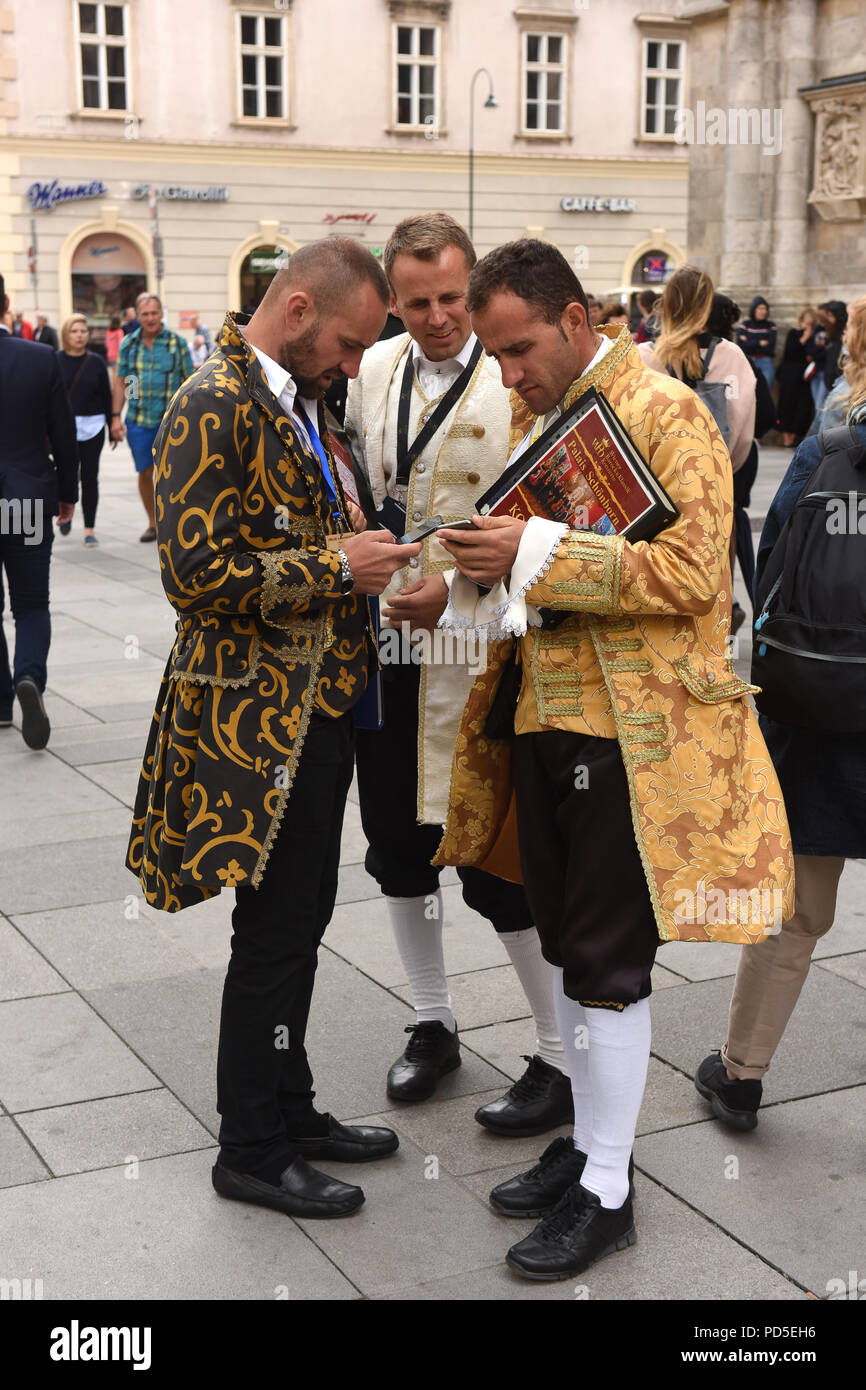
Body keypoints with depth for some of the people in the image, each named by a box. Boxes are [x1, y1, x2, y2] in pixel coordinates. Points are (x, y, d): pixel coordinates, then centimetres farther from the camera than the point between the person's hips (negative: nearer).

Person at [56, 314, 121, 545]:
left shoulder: (96, 362, 6)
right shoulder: (55, 361, 1)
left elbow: (106, 396, 9)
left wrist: (113, 428, 7)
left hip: (92, 428, 2)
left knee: (90, 478, 2)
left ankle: (89, 529, 9)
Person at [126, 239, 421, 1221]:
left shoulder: (297, 398, 13)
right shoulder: (215, 406, -17)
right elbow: (197, 573, -24)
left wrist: (361, 560, 8)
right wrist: (335, 566, -19)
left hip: (315, 708, 9)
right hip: (261, 719, -9)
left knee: (297, 925, 18)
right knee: (274, 935, 1)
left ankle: (289, 1111, 33)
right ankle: (251, 1151, 18)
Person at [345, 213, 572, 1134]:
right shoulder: (371, 369, 8)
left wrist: (455, 585, -24)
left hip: (473, 643, -6)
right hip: (377, 637, 6)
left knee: (495, 864, -2)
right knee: (397, 845, 14)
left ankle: (565, 1058, 14)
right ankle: (432, 1023, 33)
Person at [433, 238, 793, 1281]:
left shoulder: (666, 413, -11)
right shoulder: (534, 418, 15)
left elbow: (693, 571, -21)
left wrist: (537, 553, -24)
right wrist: (485, 573, 0)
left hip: (630, 731, -8)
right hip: (540, 716, 8)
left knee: (606, 961, -1)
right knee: (567, 946, 16)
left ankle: (607, 1194, 13)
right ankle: (587, 1141, 32)